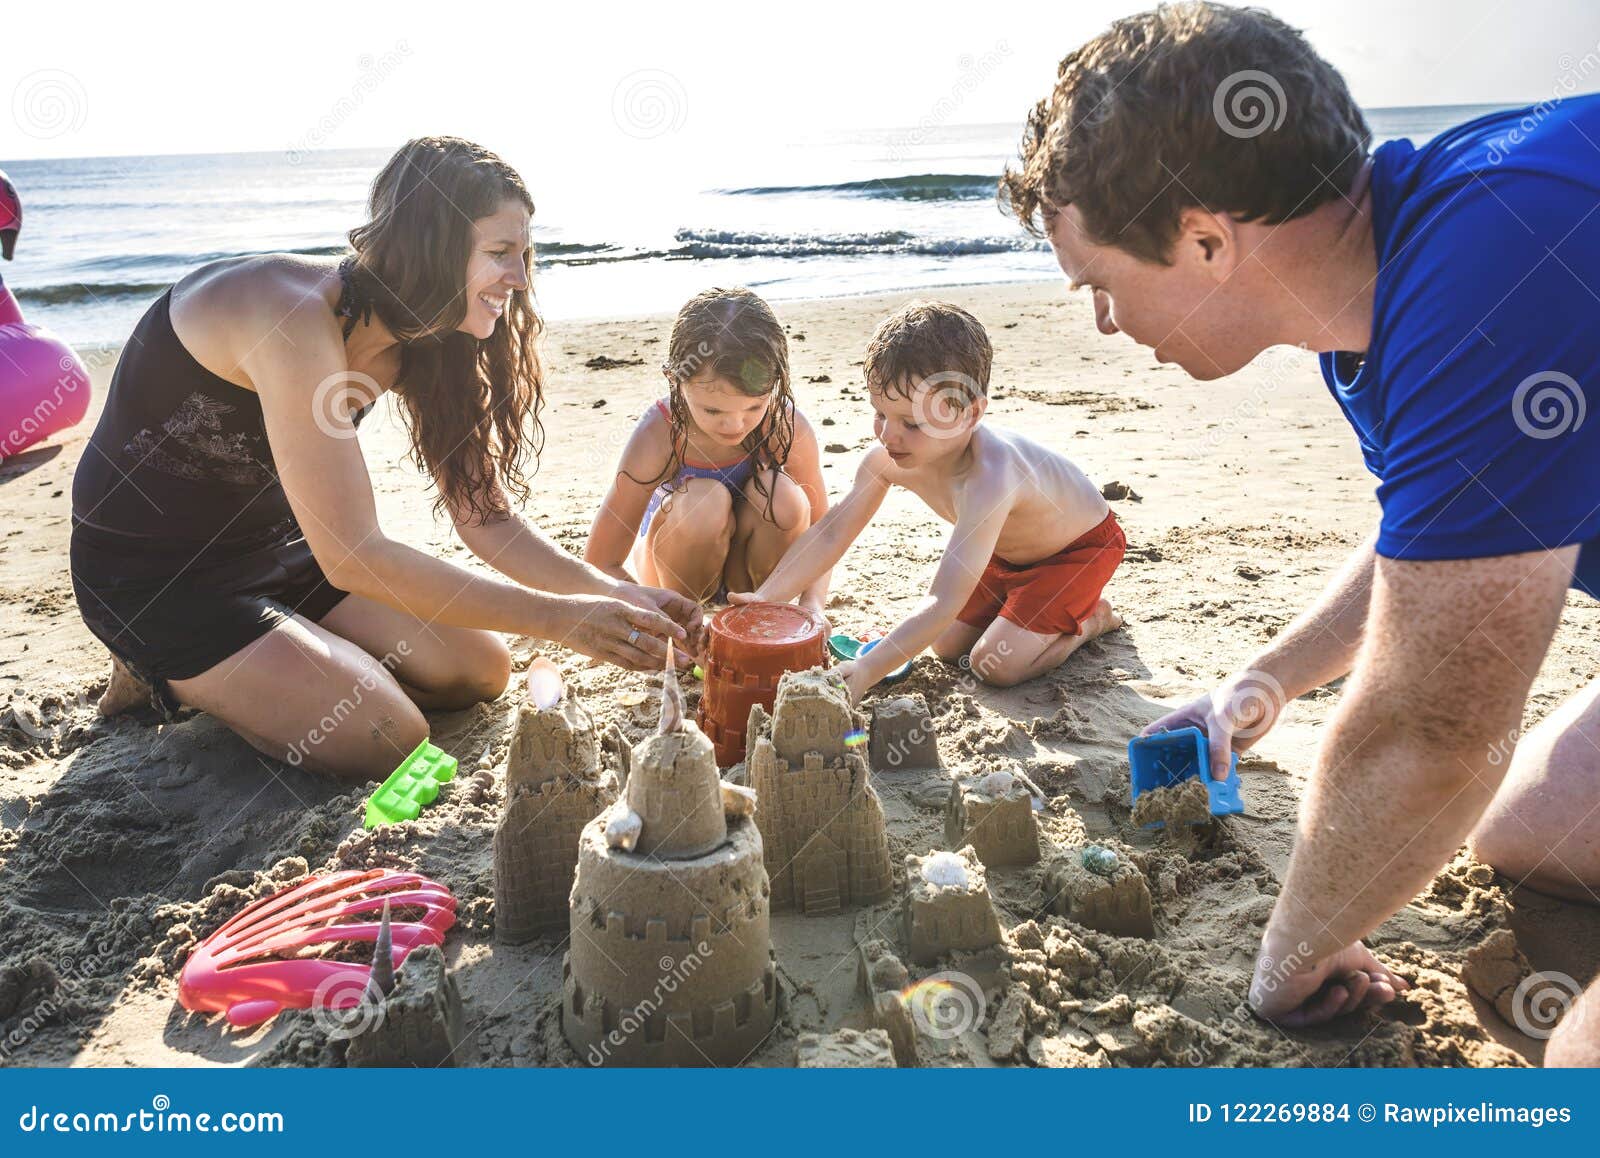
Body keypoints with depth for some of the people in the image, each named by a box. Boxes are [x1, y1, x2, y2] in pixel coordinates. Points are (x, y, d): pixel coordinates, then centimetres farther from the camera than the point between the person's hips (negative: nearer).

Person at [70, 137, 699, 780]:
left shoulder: (414, 345, -6)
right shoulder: (294, 316, -32)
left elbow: (485, 516, -5)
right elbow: (352, 556, -36)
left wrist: (616, 595, -19)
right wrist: (556, 616, -34)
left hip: (275, 546, 8)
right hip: (153, 574, -8)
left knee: (479, 672, 2)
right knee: (385, 738, -19)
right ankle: (162, 672, 4)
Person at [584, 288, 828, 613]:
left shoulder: (788, 428, -24)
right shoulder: (657, 437, -30)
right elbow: (599, 565, -28)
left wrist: (811, 607, -32)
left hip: (746, 560, 3)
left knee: (784, 496, -28)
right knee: (702, 501, -34)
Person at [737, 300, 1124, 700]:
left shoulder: (988, 478, -46)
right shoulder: (885, 459, -24)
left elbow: (943, 604, -51)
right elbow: (831, 533, -15)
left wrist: (866, 671, -57)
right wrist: (766, 598, -27)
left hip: (1081, 546, -7)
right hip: (1007, 552, 7)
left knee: (997, 664, -16)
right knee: (947, 647, 8)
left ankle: (1092, 617, 8)